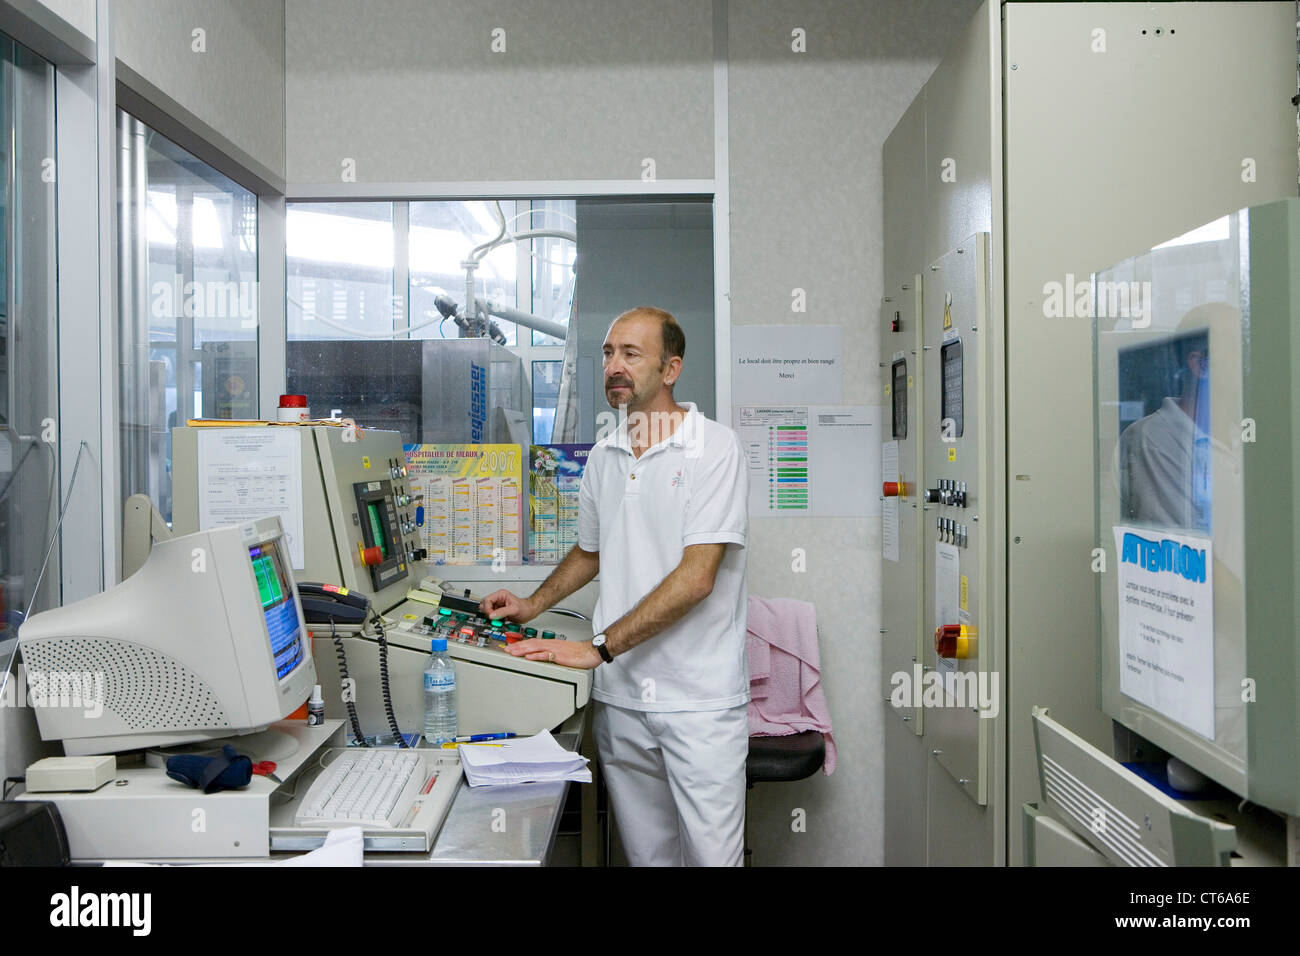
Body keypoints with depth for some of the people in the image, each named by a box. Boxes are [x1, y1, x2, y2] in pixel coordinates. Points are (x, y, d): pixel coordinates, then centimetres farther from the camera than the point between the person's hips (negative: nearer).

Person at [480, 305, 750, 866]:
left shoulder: (714, 449, -10)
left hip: (698, 699, -5)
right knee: (645, 852, 14)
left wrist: (598, 646, -20)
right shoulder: (603, 456, 10)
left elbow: (697, 576, -18)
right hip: (620, 695, 5)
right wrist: (533, 605, 14)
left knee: (711, 854, 0)